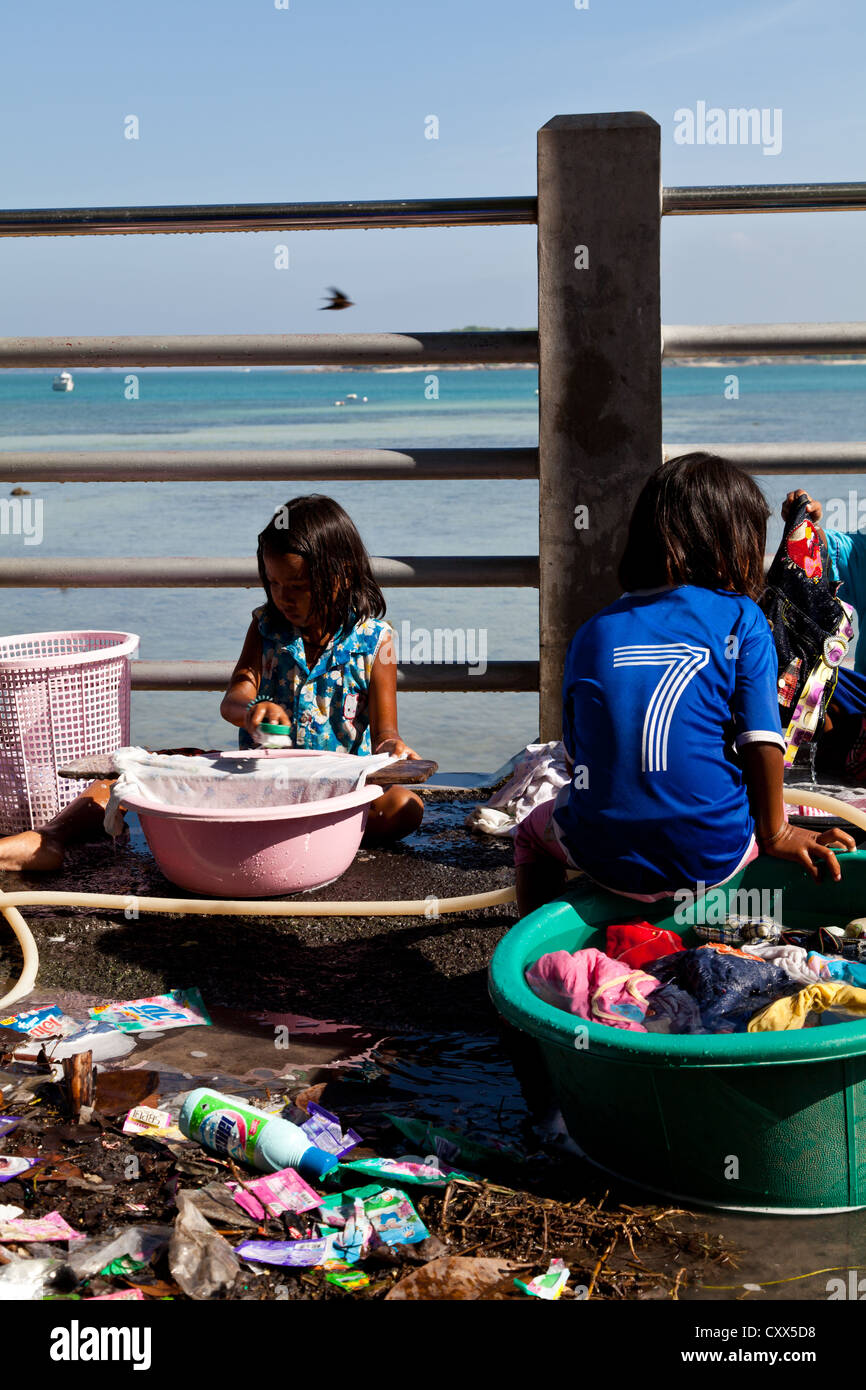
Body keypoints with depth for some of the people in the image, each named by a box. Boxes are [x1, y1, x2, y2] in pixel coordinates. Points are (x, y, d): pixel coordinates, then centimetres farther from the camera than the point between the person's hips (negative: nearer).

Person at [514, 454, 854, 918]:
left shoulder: (590, 634, 10)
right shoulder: (741, 618, 2)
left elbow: (577, 754, 13)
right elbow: (760, 738, -5)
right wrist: (775, 832, 8)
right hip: (713, 858, -2)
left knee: (534, 832, 34)